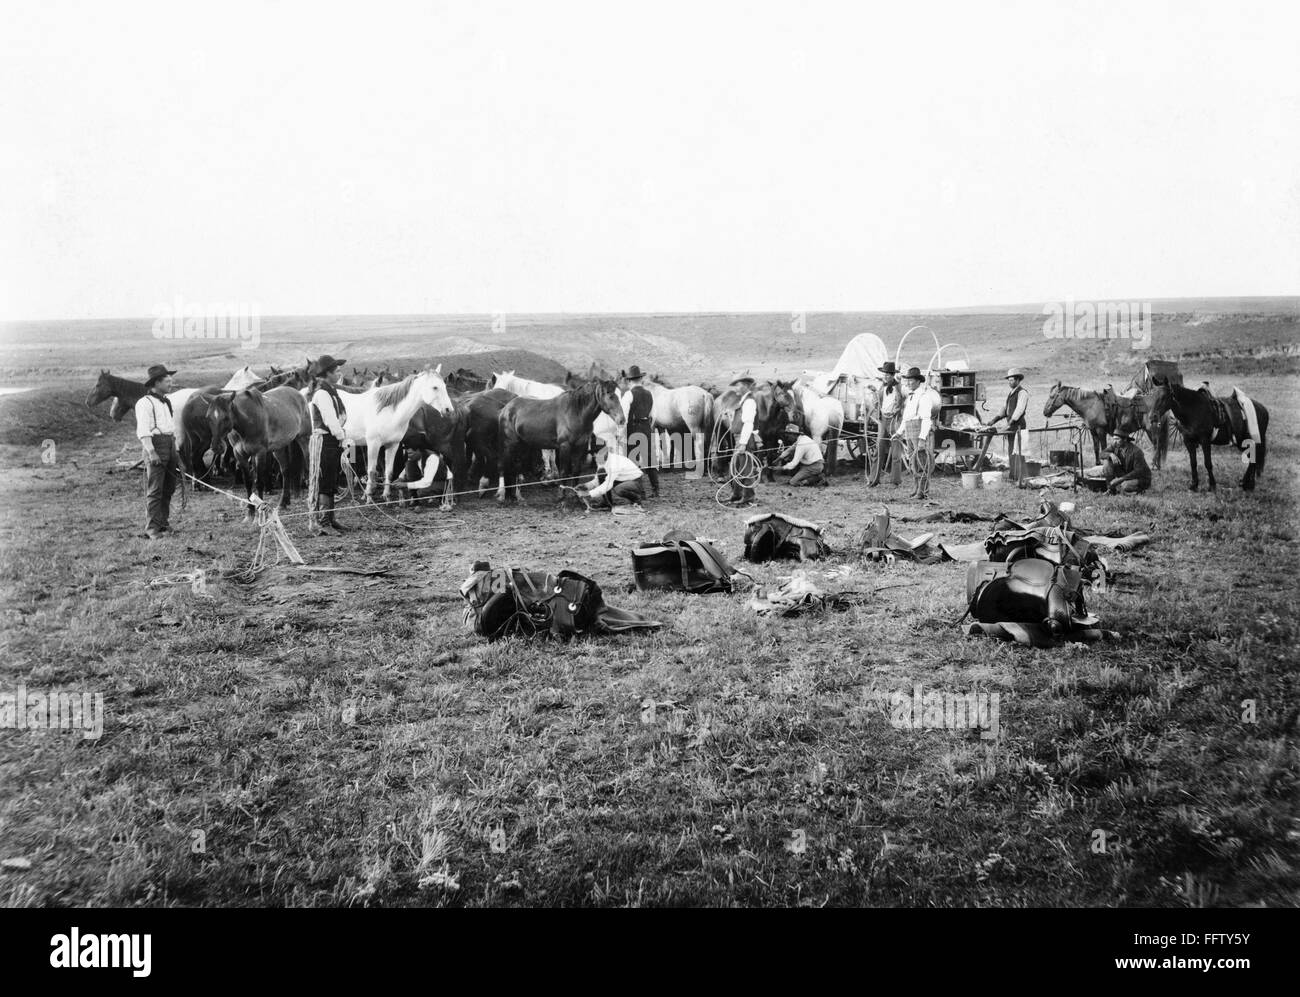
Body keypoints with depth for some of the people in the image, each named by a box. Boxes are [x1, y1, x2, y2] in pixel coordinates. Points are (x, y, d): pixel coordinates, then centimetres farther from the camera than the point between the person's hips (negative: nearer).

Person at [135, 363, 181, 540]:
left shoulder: (167, 401, 19)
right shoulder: (145, 403, -8)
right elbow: (143, 430, -16)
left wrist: (175, 452, 21)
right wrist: (151, 452, -25)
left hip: (170, 444, 8)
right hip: (156, 443, -8)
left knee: (169, 488, 13)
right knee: (155, 489, -7)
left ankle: (164, 523, 23)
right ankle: (152, 528, -4)